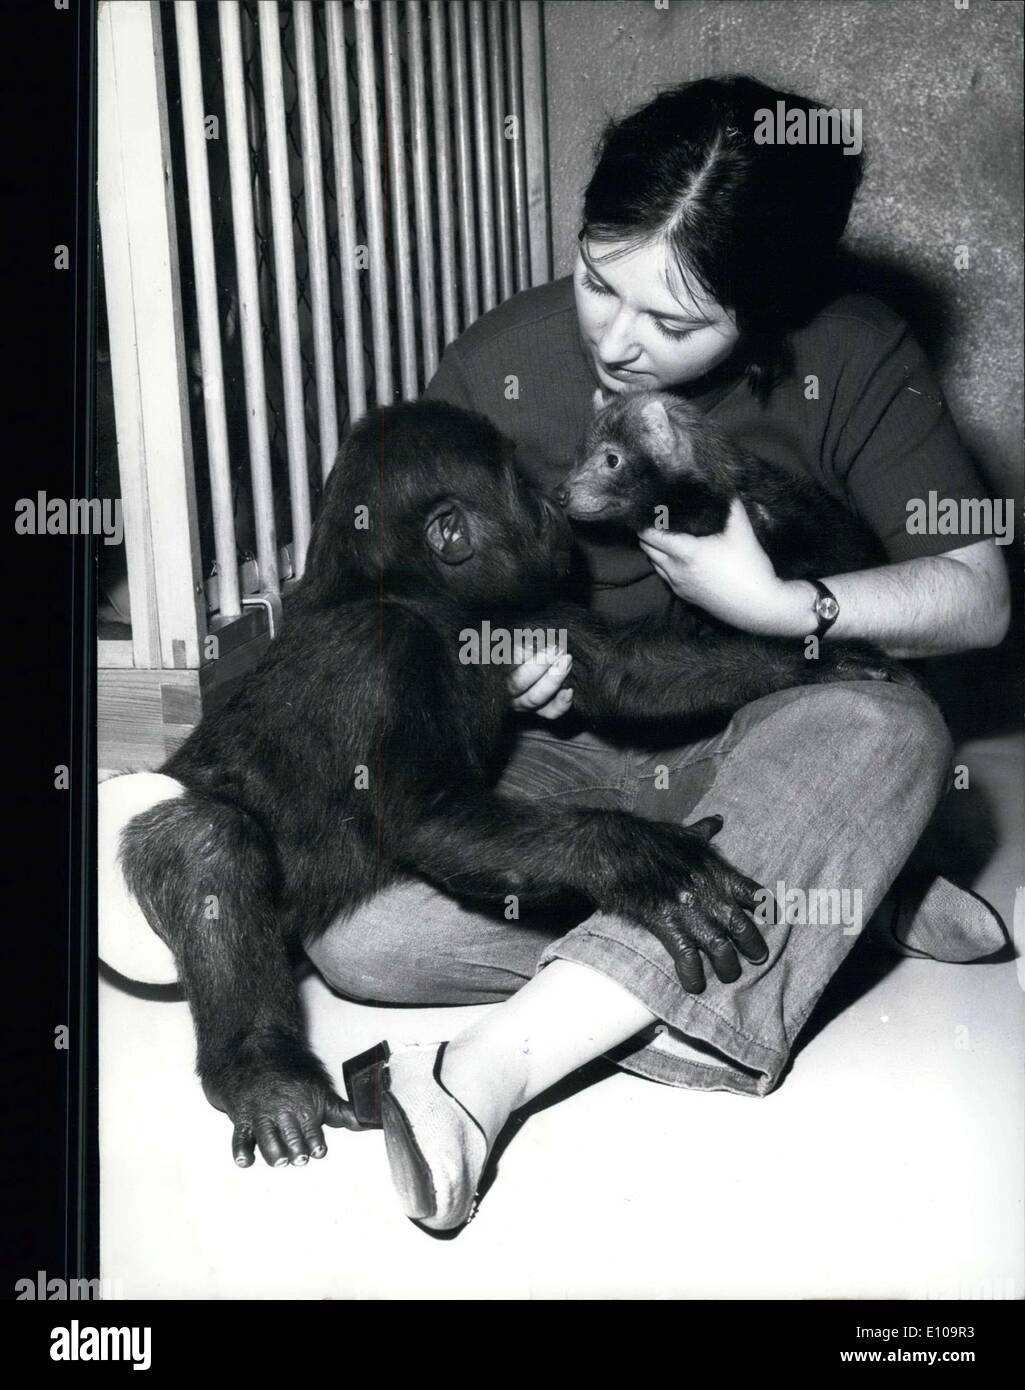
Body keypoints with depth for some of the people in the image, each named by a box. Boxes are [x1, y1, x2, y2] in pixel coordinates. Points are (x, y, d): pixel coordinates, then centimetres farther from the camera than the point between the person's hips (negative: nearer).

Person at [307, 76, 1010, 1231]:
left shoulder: (849, 363, -10)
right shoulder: (495, 367, -8)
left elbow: (978, 596, -7)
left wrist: (776, 605, -21)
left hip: (745, 758, -1)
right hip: (558, 754, 2)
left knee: (888, 731, -36)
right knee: (360, 938, -26)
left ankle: (487, 1070, -37)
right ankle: (837, 904, -20)